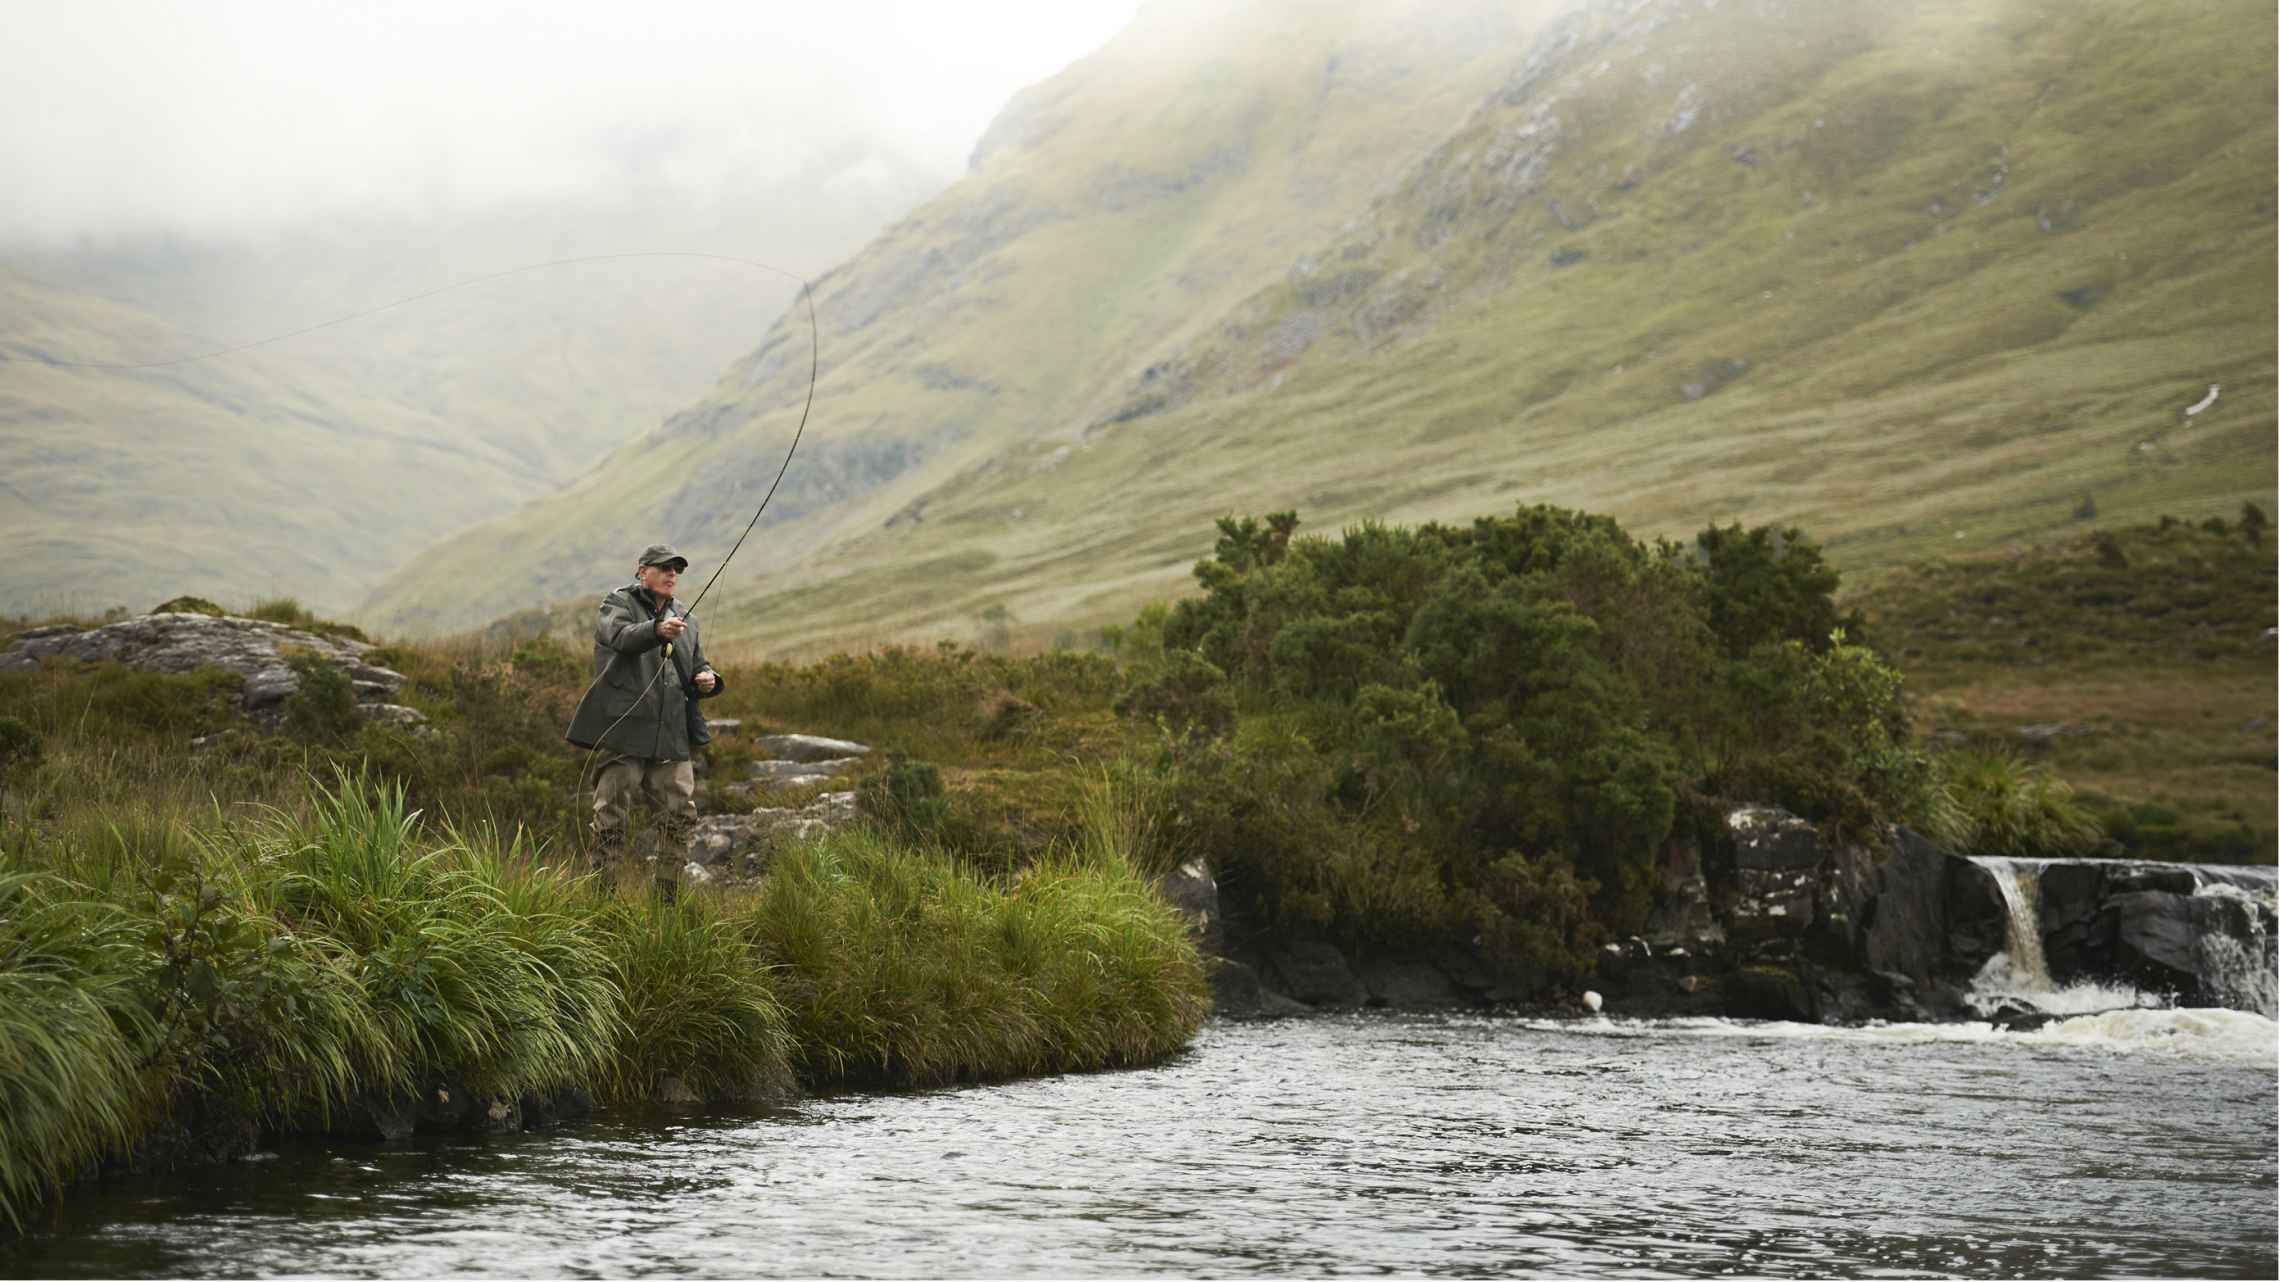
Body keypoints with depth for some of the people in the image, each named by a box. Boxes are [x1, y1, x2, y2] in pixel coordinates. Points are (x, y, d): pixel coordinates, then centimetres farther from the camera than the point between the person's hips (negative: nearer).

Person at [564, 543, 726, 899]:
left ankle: (667, 897, 10)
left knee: (681, 814, 0)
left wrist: (706, 679, 3)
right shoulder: (618, 603, 2)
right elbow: (621, 636, -21)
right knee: (611, 817, -5)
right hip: (623, 732, -5)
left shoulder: (684, 622, 21)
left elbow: (697, 667, 28)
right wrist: (656, 630, -42)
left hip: (672, 736, 5)